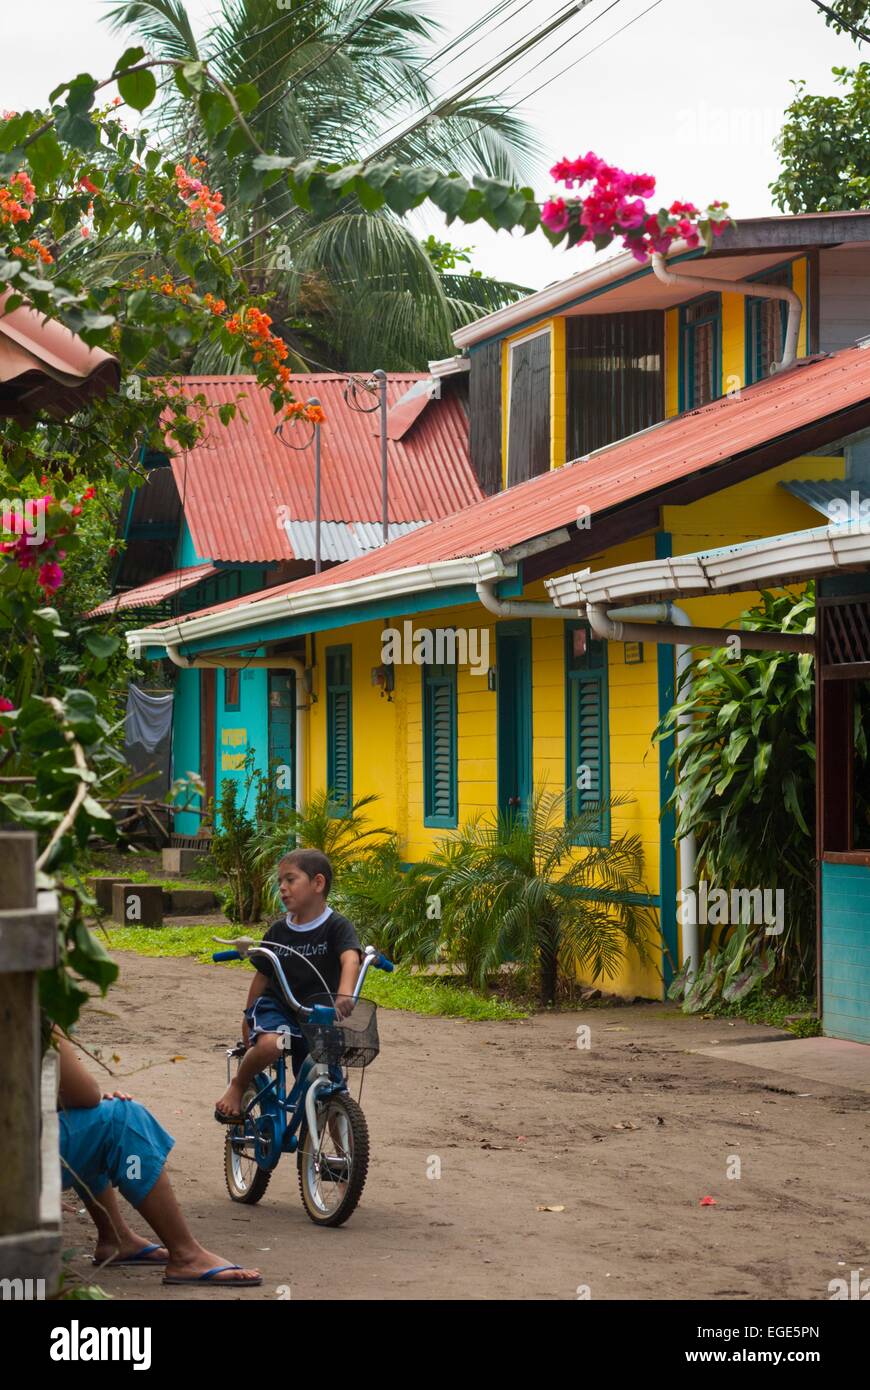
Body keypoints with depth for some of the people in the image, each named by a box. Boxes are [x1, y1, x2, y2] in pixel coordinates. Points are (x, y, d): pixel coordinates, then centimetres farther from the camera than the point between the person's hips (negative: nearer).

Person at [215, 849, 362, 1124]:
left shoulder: (337, 927, -11)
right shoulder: (278, 931, 0)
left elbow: (350, 959, -31)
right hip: (275, 1007, 0)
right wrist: (248, 1017, 15)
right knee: (269, 1044, -33)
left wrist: (344, 995, -50)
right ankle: (238, 1085, -6)